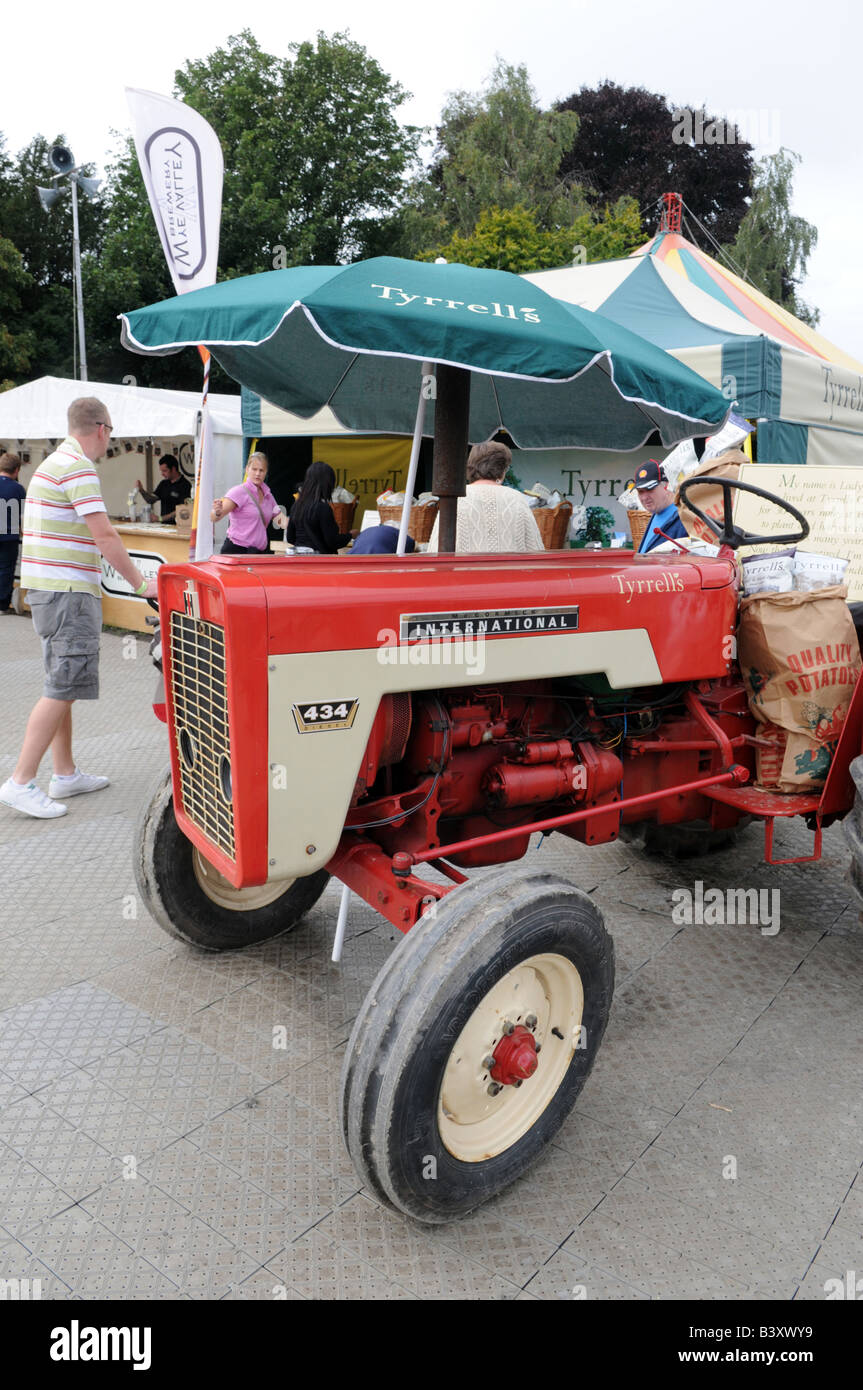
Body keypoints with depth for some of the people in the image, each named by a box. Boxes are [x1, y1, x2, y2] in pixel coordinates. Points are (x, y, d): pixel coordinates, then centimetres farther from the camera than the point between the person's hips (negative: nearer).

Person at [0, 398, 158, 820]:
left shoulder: (54, 463, 20)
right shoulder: (78, 468, -13)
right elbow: (104, 536, -19)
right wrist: (140, 584, -14)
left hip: (47, 588, 11)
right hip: (67, 592, -11)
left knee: (62, 685, 14)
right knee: (63, 688, -9)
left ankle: (65, 774, 21)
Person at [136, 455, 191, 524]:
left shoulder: (185, 485, -8)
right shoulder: (164, 484, 16)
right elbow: (151, 499, 19)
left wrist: (160, 518, -17)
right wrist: (141, 490, 0)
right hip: (164, 525, 6)